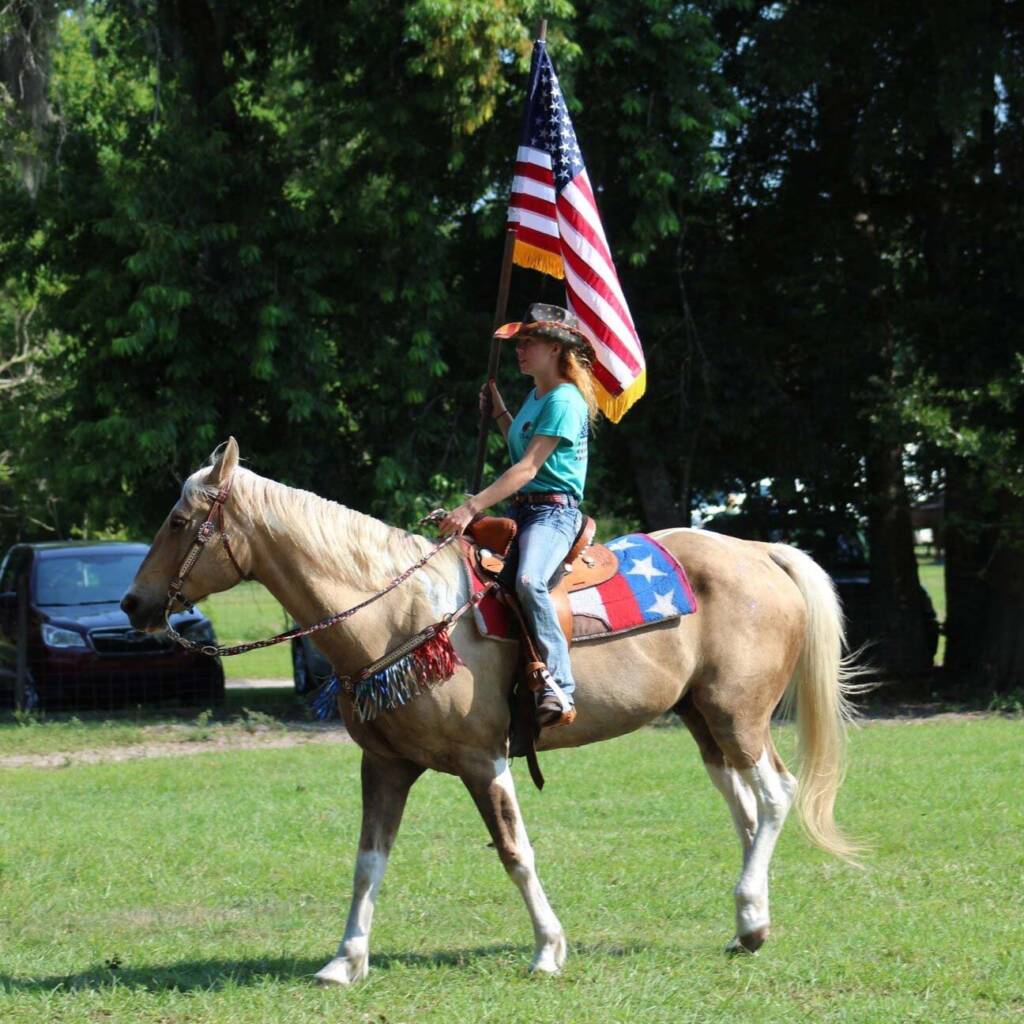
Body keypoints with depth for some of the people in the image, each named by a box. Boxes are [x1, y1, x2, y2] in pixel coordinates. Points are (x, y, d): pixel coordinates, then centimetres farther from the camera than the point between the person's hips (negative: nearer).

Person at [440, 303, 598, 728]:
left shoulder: (564, 401, -11)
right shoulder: (536, 397, 18)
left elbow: (528, 468, -18)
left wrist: (472, 507, -23)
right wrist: (498, 411, 25)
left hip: (553, 511, -11)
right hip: (522, 512, 11)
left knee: (529, 580, -37)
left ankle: (558, 688, -40)